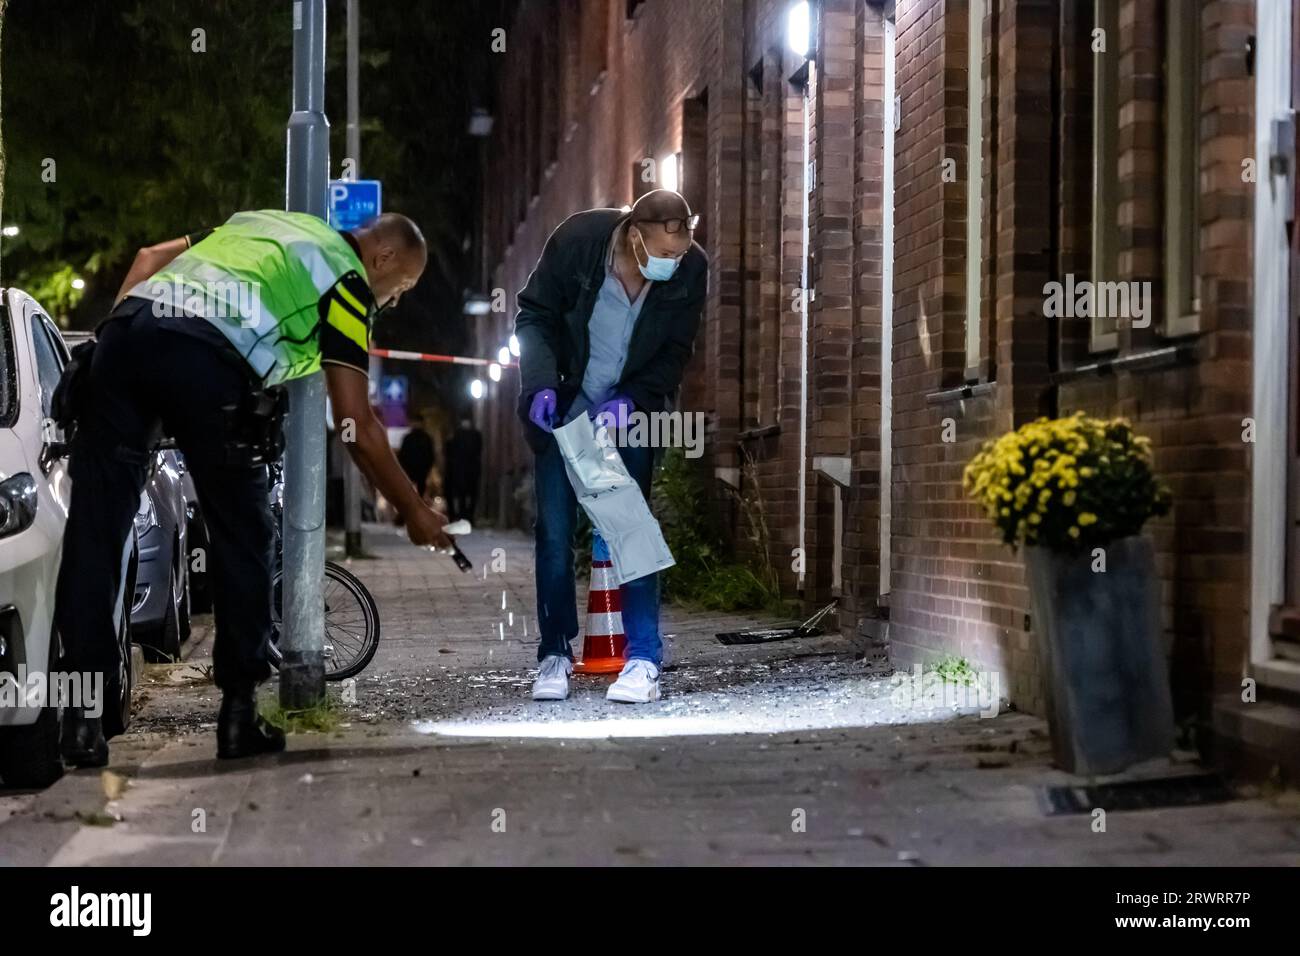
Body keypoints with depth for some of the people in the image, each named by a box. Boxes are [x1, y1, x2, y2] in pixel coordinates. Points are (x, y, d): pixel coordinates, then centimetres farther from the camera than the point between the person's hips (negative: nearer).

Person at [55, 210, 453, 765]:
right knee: (241, 538, 12)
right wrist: (414, 512, 17)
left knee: (95, 530, 6)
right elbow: (356, 424, 8)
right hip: (208, 360, -5)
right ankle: (239, 714, 15)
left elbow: (149, 257, 26)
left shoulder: (264, 221, 35)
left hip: (125, 329, 6)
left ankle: (82, 718, 3)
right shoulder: (346, 278, 14)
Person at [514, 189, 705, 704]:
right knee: (554, 534, -2)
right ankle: (555, 655, 9)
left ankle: (643, 661, -2)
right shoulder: (577, 239, -22)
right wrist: (541, 385, -23)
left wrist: (632, 400, -21)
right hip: (562, 409, 0)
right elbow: (535, 315, -10)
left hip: (630, 410, 1)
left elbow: (675, 353, -6)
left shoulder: (690, 270, -17)